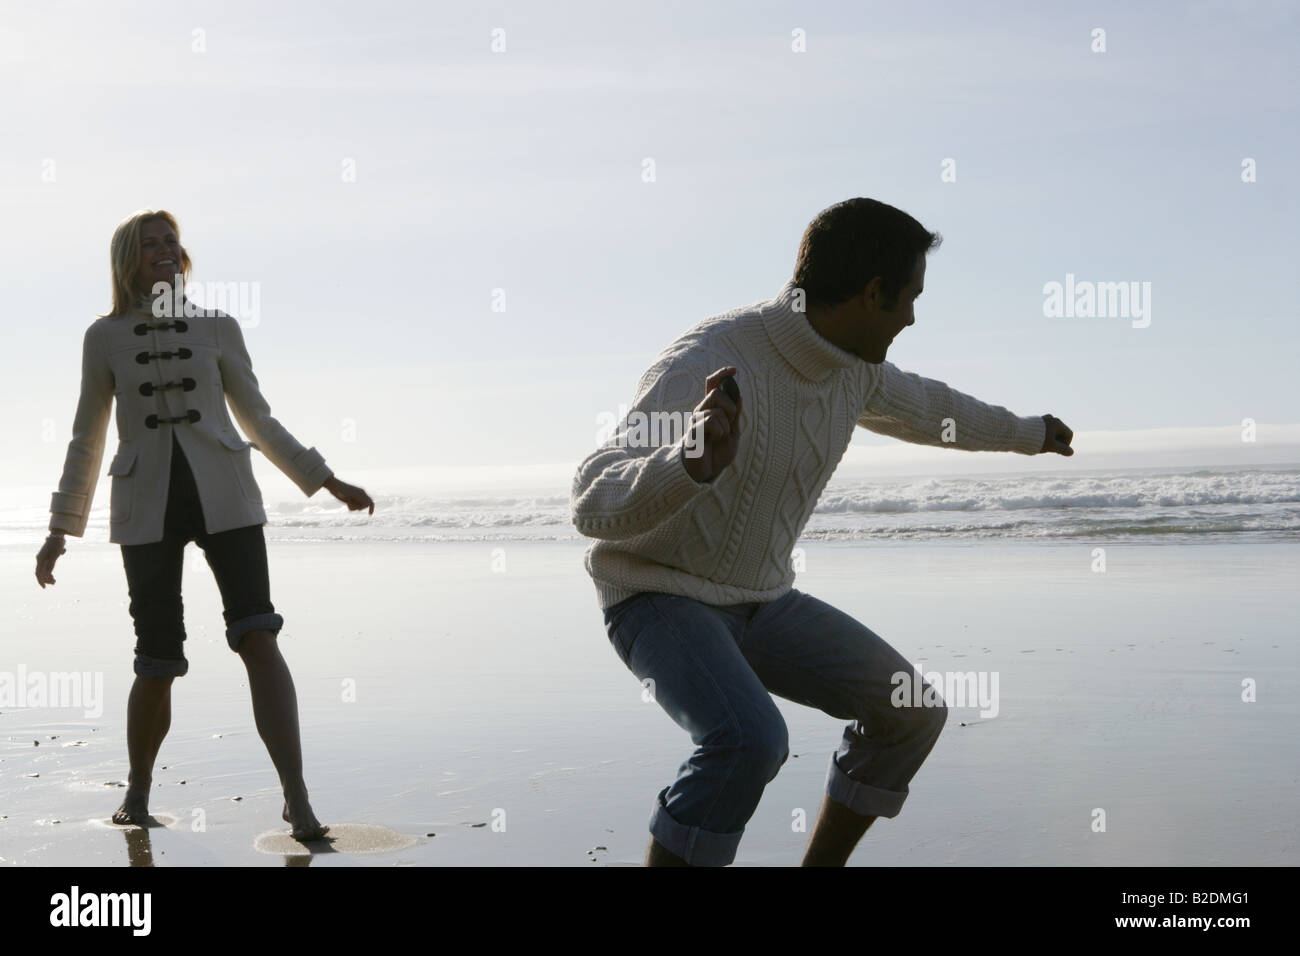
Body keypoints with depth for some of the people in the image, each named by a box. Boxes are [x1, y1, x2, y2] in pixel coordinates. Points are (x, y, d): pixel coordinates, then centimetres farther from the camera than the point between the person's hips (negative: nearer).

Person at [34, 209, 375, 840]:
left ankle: (297, 799, -18)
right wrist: (62, 528, 10)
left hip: (223, 495, 0)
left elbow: (259, 421, 15)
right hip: (147, 507, 0)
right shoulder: (105, 336, 9)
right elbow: (87, 439, 13)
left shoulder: (219, 329, 9)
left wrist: (329, 482, 11)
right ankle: (138, 793, 25)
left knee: (259, 640, -17)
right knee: (157, 665, -1)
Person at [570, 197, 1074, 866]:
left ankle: (821, 866, 15)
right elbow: (595, 505, -39)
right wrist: (691, 462, -60)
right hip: (660, 597, -8)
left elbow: (925, 407, 22)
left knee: (911, 711, 1)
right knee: (749, 741, -33)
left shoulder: (851, 368, -3)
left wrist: (1026, 433, 38)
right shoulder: (707, 364, -29)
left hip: (761, 599, 8)